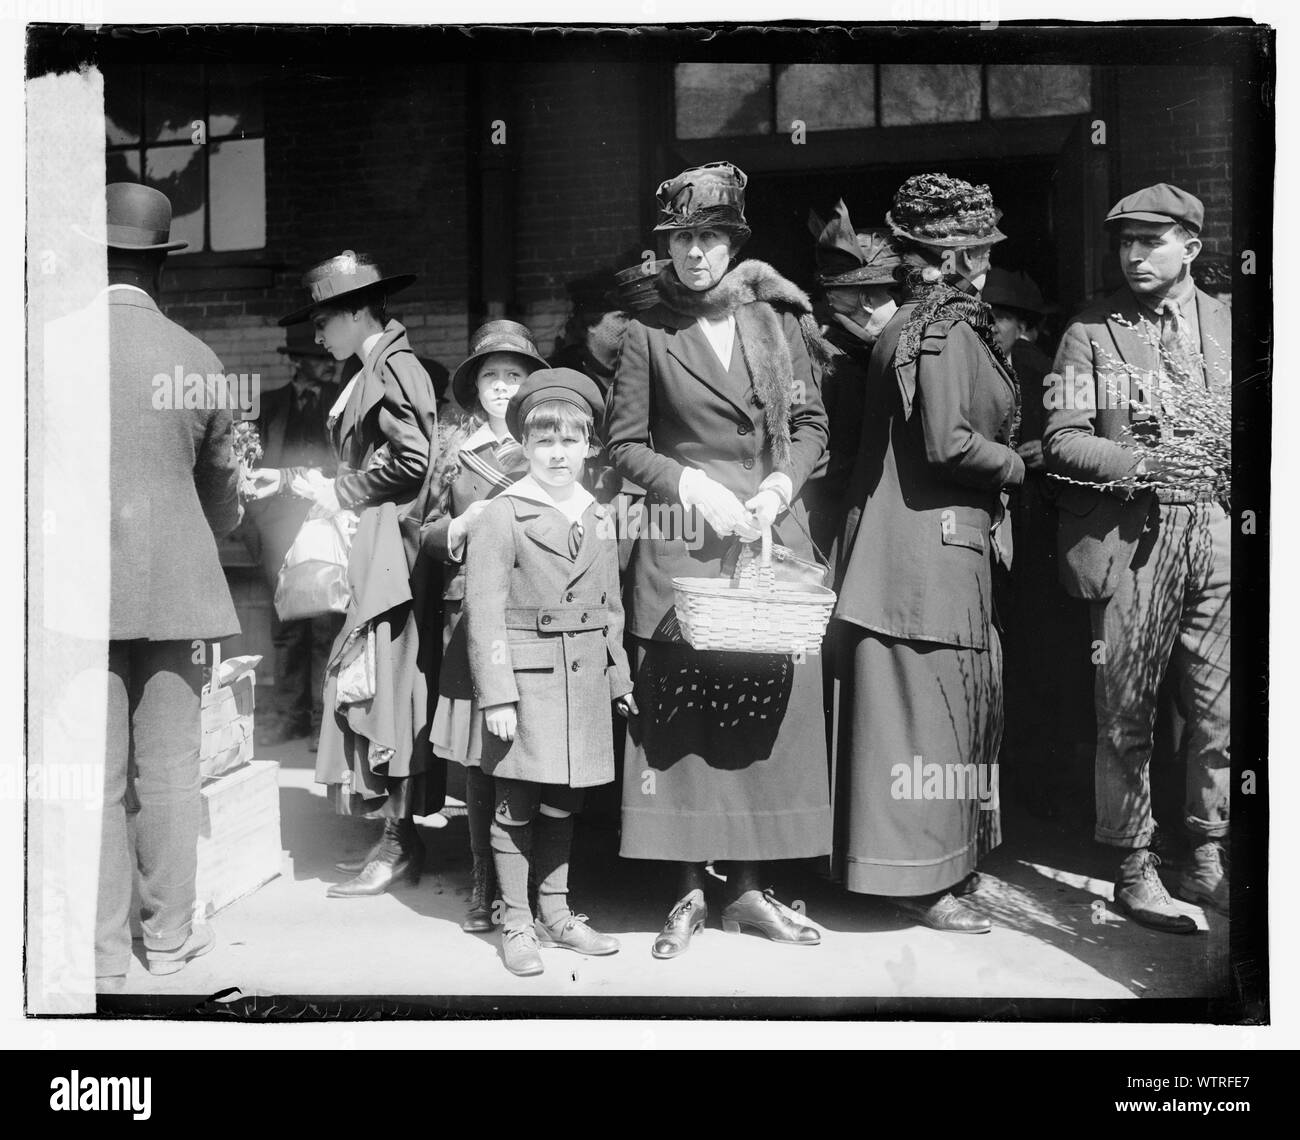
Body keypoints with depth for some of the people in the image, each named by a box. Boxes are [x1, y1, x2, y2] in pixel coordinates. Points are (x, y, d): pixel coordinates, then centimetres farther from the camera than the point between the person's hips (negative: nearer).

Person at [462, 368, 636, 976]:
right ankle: (516, 925, 17)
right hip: (525, 674, -5)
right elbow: (485, 612, -9)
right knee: (516, 807, 3)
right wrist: (496, 693, -14)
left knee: (562, 806, 14)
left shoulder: (599, 518, 13)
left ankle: (555, 913, 27)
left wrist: (619, 677, 15)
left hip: (585, 677, 5)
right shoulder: (500, 516, -5)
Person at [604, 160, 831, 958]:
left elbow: (812, 425, 11)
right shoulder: (648, 333, 4)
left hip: (774, 533, 2)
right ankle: (691, 891, 13)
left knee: (770, 705, 3)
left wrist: (779, 485, -6)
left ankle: (751, 887, 16)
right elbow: (624, 444, 4)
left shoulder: (777, 320, 8)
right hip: (683, 541, -2)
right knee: (681, 711, 0)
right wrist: (694, 484, -10)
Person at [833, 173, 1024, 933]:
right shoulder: (948, 330, -13)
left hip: (939, 539, 10)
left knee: (948, 700, 15)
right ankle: (921, 878, 8)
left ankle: (940, 862, 27)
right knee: (929, 702, -2)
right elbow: (947, 444, -21)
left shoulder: (912, 325, 17)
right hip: (932, 540, -10)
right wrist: (1015, 466, -6)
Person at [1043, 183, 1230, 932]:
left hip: (1217, 535, 3)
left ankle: (1209, 859, 21)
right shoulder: (1091, 334, 5)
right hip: (1131, 539, -2)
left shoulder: (1229, 325, 13)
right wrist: (1139, 463, -17)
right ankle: (1136, 868, 16)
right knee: (1127, 716, 3)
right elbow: (1062, 440, -3)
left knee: (1219, 711, 5)